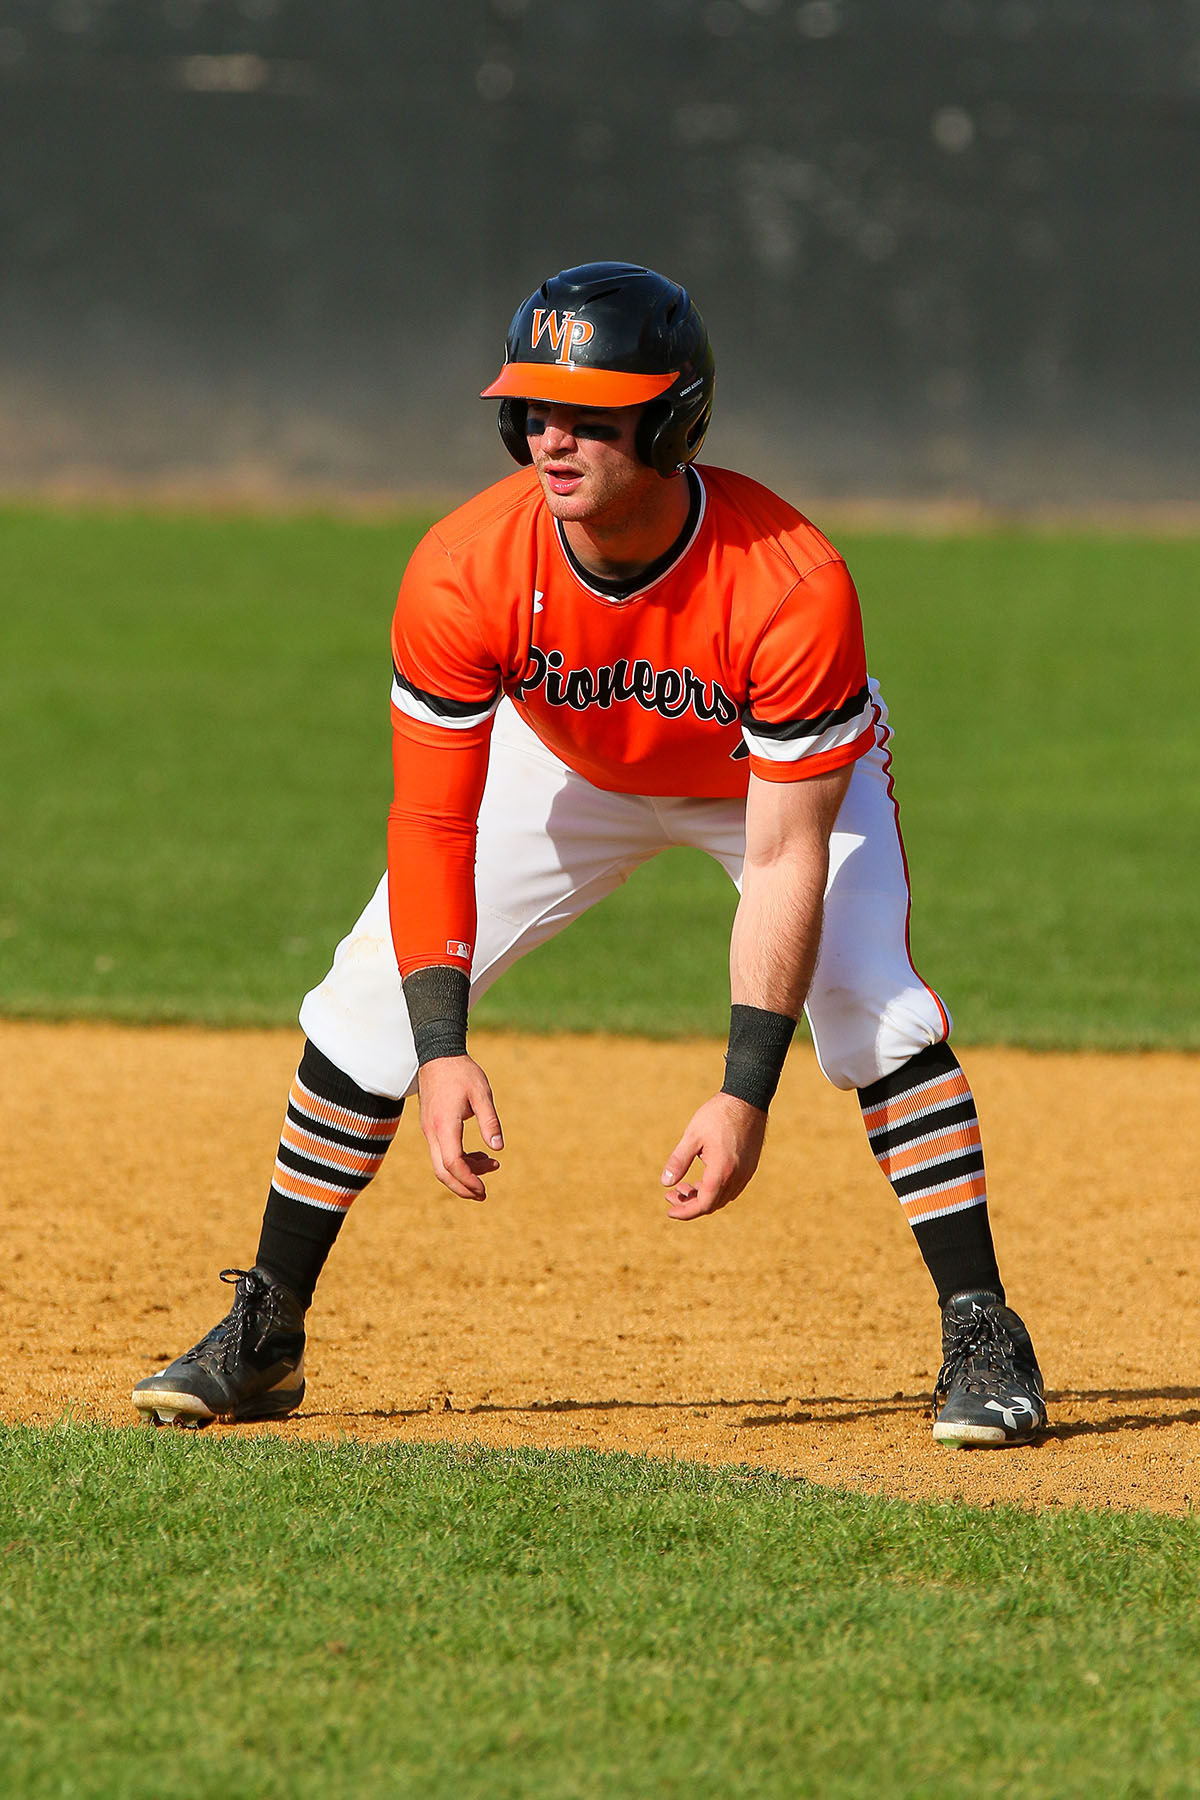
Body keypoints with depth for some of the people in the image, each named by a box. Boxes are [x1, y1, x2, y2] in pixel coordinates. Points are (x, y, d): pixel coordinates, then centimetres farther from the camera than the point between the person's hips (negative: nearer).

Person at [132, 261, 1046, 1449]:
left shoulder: (793, 585, -40)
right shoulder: (464, 572, -34)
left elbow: (785, 857, -35)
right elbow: (431, 820, -25)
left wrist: (746, 1093, -40)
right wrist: (440, 1050, -35)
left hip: (793, 772, -2)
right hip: (563, 768, 2)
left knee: (866, 998, -26)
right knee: (370, 999, -6)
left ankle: (981, 1338, -13)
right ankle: (264, 1338, 9)